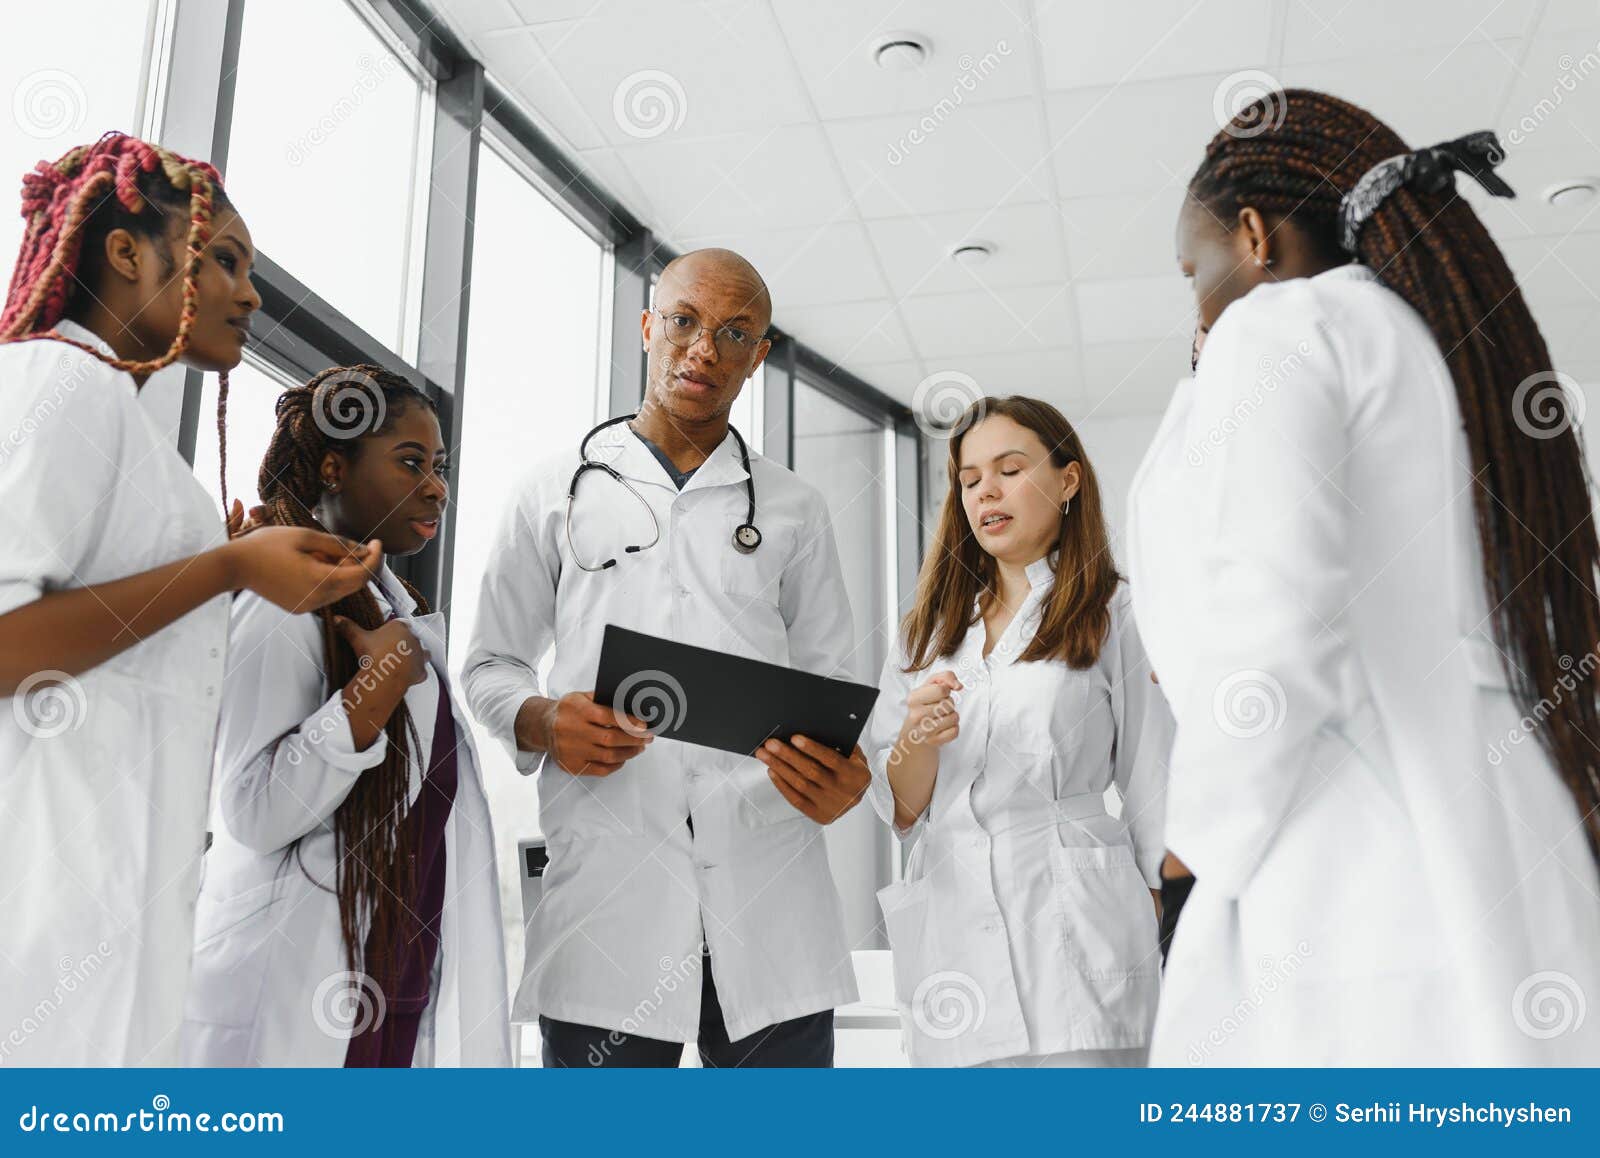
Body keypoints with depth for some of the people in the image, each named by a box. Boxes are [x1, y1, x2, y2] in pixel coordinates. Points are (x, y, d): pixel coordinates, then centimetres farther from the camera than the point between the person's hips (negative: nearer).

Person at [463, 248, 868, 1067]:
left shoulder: (794, 512, 17)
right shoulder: (558, 492, 14)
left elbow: (831, 688, 16)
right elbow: (491, 664, 17)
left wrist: (838, 779, -8)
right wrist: (544, 723, -7)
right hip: (606, 907, -1)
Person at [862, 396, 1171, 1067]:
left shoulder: (1116, 615, 4)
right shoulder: (932, 630, 16)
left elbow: (1154, 799, 1)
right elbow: (901, 811, 11)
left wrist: (1173, 955, -2)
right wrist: (918, 740, -10)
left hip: (1071, 934, -4)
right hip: (949, 929, 4)